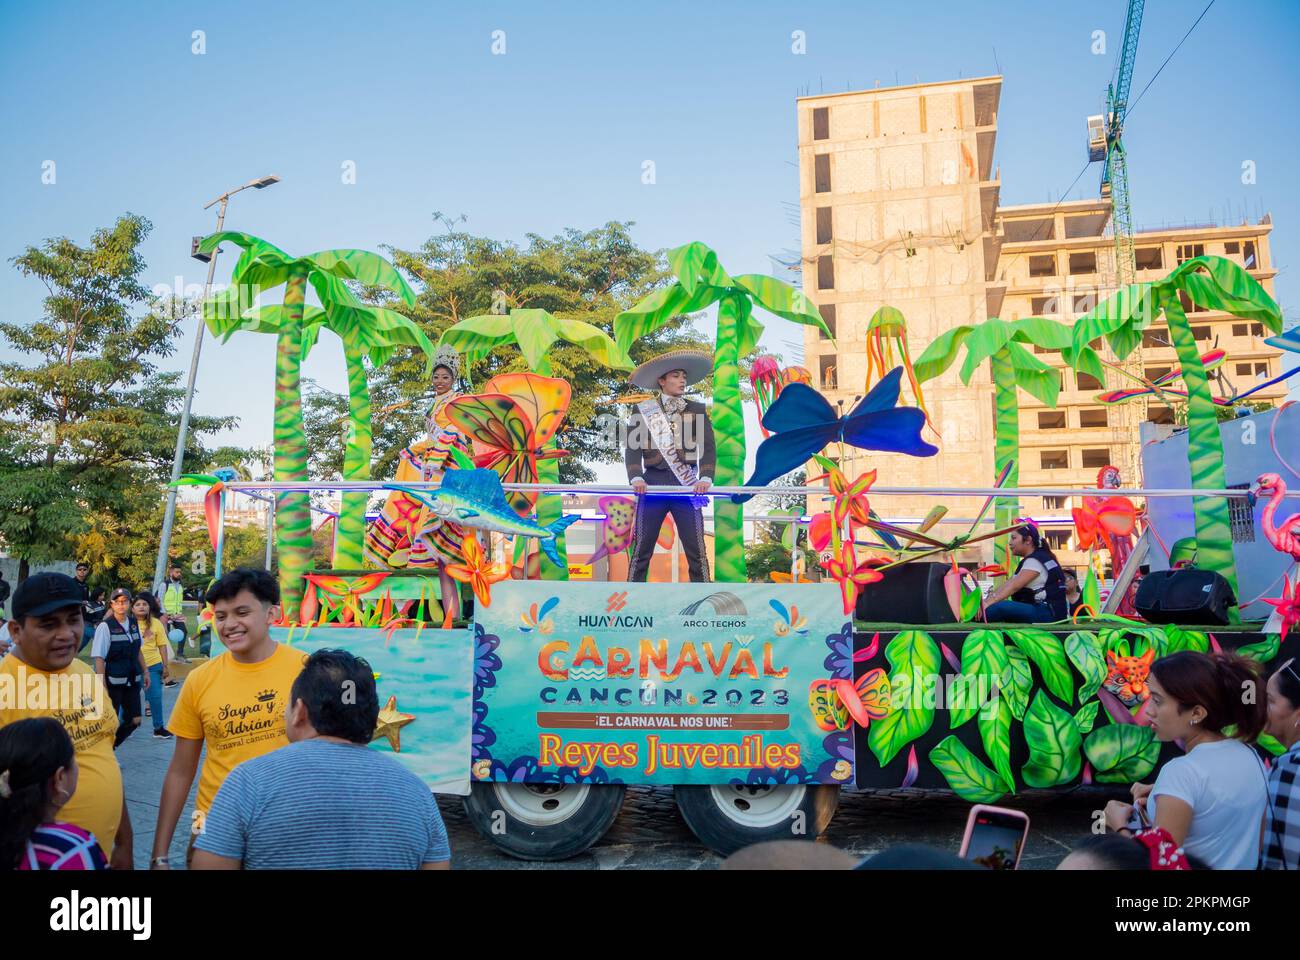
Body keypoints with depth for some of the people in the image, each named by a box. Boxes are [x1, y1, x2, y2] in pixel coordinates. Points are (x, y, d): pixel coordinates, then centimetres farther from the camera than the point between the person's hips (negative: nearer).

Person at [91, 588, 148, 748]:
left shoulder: (133, 623, 6)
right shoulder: (105, 626, -12)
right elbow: (99, 658, -14)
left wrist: (145, 671, 17)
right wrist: (102, 685, -19)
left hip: (132, 680, 6)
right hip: (113, 681, -6)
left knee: (135, 719, 9)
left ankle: (111, 745, 30)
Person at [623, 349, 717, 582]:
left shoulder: (697, 410, 11)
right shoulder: (643, 410, 9)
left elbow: (708, 447, 3)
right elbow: (632, 447, 1)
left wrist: (705, 477, -14)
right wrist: (636, 478, -15)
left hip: (686, 484, 1)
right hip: (653, 483, 0)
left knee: (696, 550, -2)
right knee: (642, 549, 2)